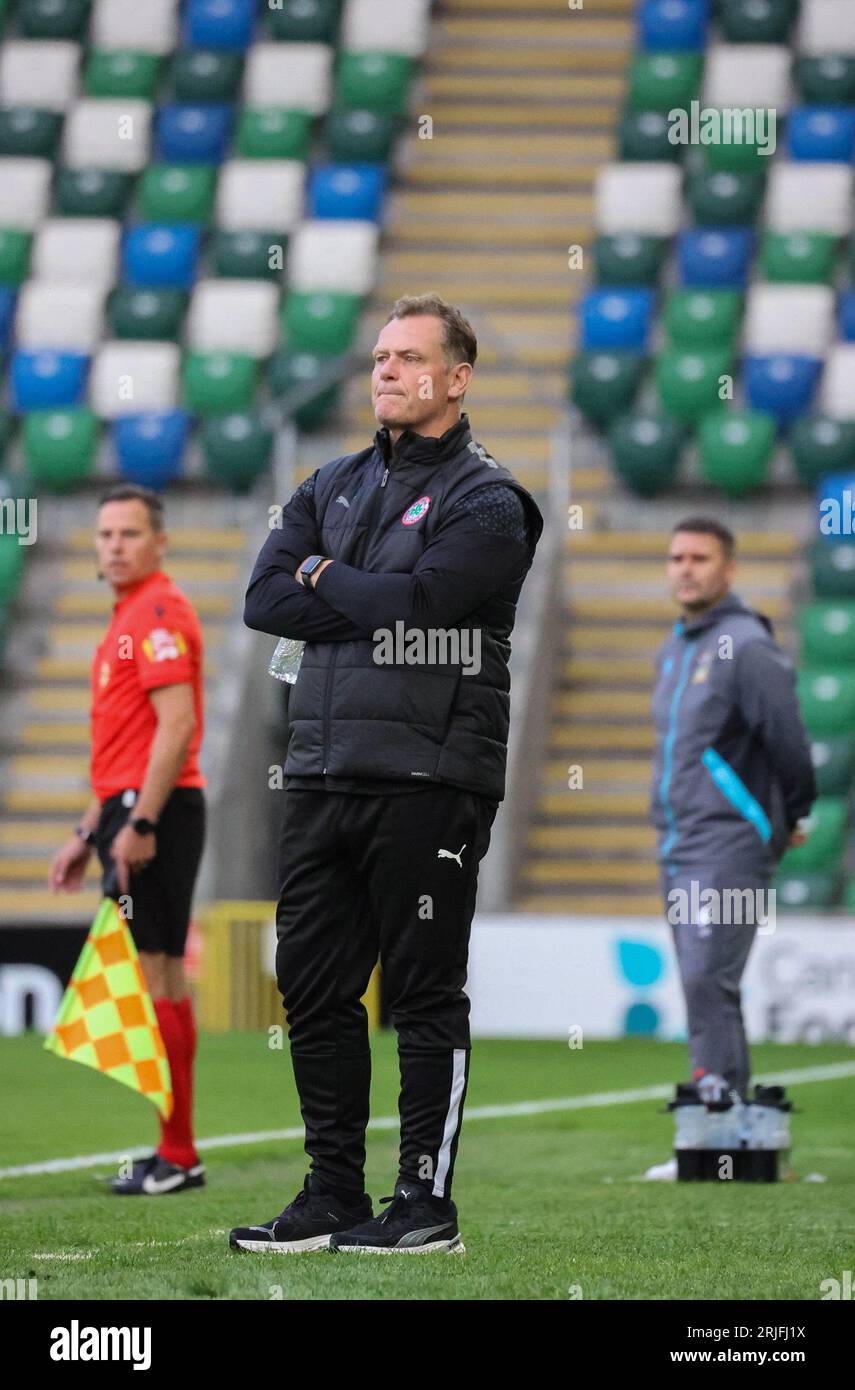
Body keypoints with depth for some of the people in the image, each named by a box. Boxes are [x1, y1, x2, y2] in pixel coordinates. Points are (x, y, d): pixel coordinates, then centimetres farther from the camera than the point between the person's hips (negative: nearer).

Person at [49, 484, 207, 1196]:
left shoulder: (159, 612, -10)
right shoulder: (132, 617, 21)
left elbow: (176, 725, -20)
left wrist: (139, 825, -23)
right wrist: (88, 833, 25)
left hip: (154, 814, -10)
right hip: (135, 812, 10)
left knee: (151, 977, -11)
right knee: (165, 980, 10)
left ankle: (176, 1154, -10)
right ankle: (178, 1153, 12)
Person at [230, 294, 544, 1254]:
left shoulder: (485, 502, -3)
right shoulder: (332, 487, 17)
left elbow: (418, 603, -18)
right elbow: (263, 600, 4)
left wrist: (326, 579, -1)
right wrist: (377, 607, -8)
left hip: (427, 778, -7)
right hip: (321, 771, 7)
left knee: (425, 994, -2)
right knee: (313, 986, 7)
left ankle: (427, 1202, 2)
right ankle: (333, 1195, 15)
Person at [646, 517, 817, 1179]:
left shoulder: (745, 646, -11)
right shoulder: (674, 650, 16)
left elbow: (786, 733, -14)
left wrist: (792, 817, -2)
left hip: (731, 844, -9)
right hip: (678, 848, 9)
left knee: (708, 980, -16)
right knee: (705, 990, 8)